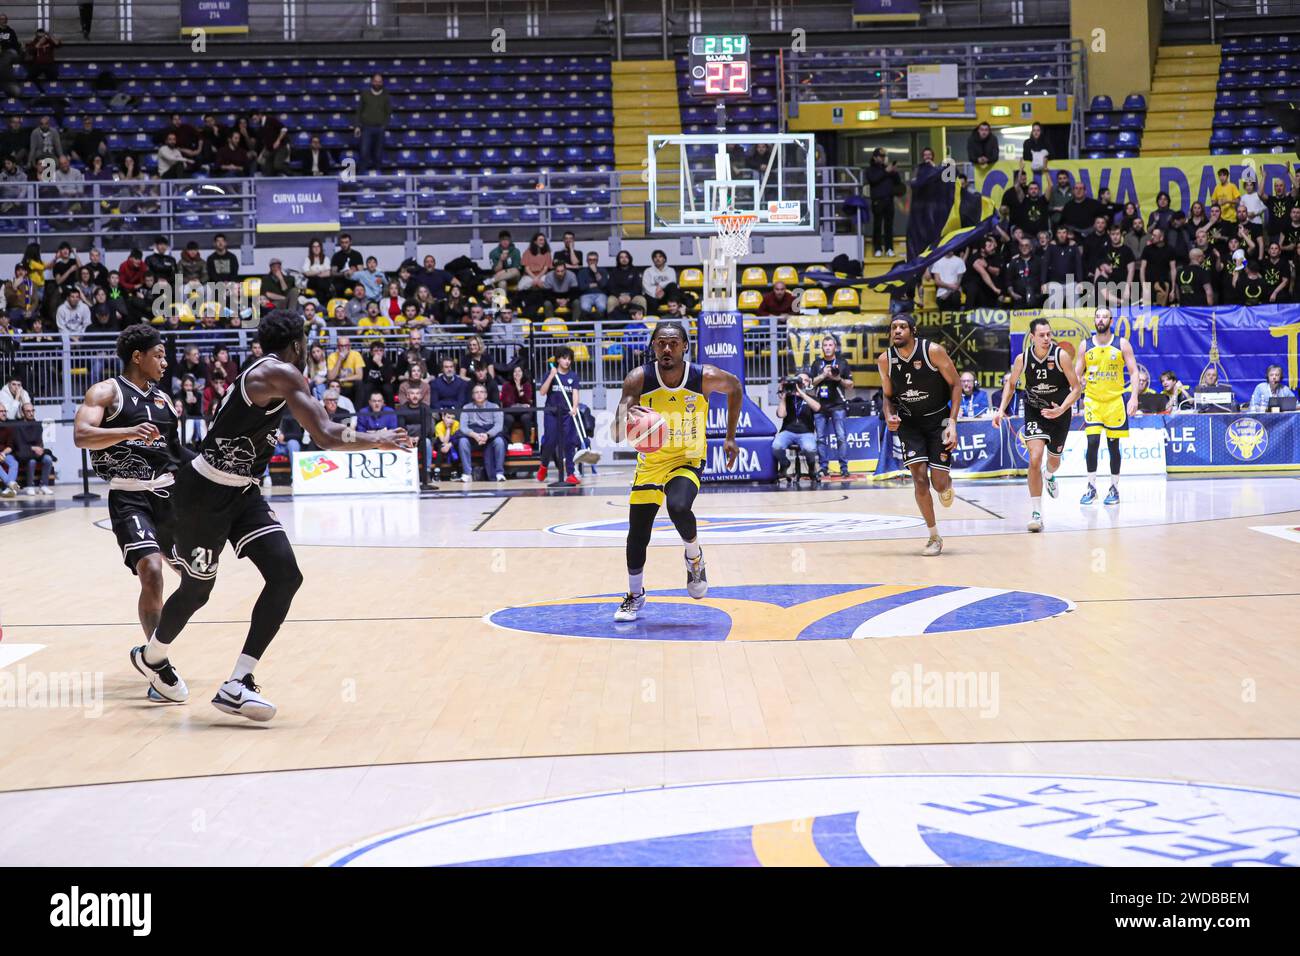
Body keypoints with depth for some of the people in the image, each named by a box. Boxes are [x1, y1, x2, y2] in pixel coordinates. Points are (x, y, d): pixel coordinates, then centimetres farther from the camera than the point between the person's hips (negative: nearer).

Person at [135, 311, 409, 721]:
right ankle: (151, 656, 41)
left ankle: (237, 686, -3)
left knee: (286, 576, -5)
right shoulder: (281, 374, -18)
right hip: (206, 492, -9)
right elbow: (325, 436, -24)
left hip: (241, 492, 9)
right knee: (197, 589, 10)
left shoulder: (264, 375, 12)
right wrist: (378, 440, -12)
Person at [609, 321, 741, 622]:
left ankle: (695, 558, 2)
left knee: (678, 507, -31)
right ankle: (635, 595, 31)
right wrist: (627, 420, -52)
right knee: (637, 534, 5)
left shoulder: (705, 377, -18)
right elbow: (617, 434, -28)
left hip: (688, 460, -2)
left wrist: (730, 437, 5)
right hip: (650, 461, 2)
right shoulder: (639, 379, -19)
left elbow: (735, 388, 6)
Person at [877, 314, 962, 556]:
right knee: (919, 477, -12)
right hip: (909, 422, 2)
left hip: (938, 420, -2)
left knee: (939, 482, -8)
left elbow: (955, 384, -10)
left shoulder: (933, 351, -19)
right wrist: (889, 417, -15)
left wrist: (952, 423, -17)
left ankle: (947, 486, 33)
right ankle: (934, 537, 2)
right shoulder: (885, 360, -9)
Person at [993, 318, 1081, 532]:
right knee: (1035, 458, -21)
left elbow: (1076, 388, -16)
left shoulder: (1061, 356, -20)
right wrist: (1001, 409, -7)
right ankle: (1036, 513, -17)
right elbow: (1011, 384, 5)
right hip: (1034, 412, 0)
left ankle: (1050, 476, 60)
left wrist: (1061, 409, -31)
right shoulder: (1022, 359, -14)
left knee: (1054, 461, 19)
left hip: (1059, 413, 1)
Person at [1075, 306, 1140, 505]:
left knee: (1113, 444, 3)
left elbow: (1133, 371, -1)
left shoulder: (1122, 344, -1)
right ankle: (1091, 487, -2)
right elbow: (1076, 374, 8)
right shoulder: (1085, 345, 4)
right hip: (1092, 400, 1)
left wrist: (1134, 397, -12)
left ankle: (1114, 488, 13)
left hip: (1115, 400, -1)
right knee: (1092, 442, -11)